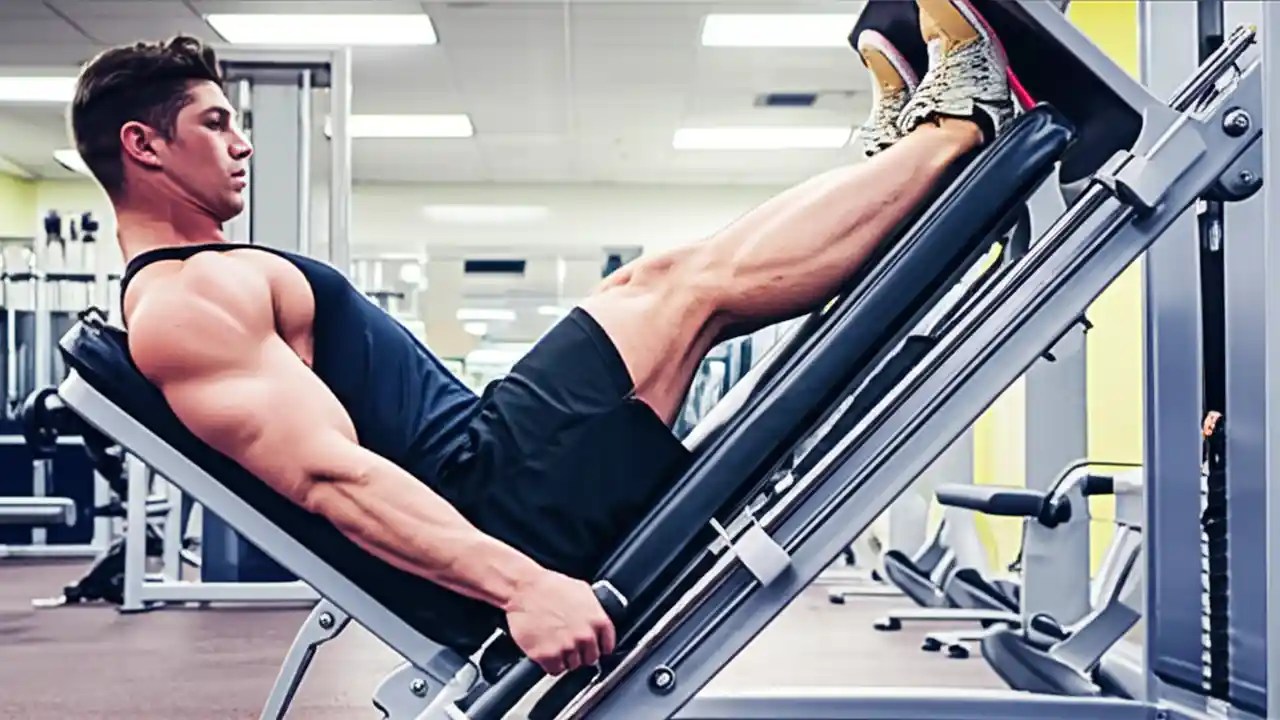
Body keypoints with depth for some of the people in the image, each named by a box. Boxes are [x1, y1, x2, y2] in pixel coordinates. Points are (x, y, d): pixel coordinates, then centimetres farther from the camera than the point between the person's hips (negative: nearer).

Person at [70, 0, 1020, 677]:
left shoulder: (204, 289, 21)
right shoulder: (185, 304, -12)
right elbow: (329, 474, -26)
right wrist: (520, 584, -33)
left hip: (482, 468, 10)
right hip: (498, 494, -10)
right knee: (690, 284, -8)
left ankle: (900, 136, 20)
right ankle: (958, 120, 5)